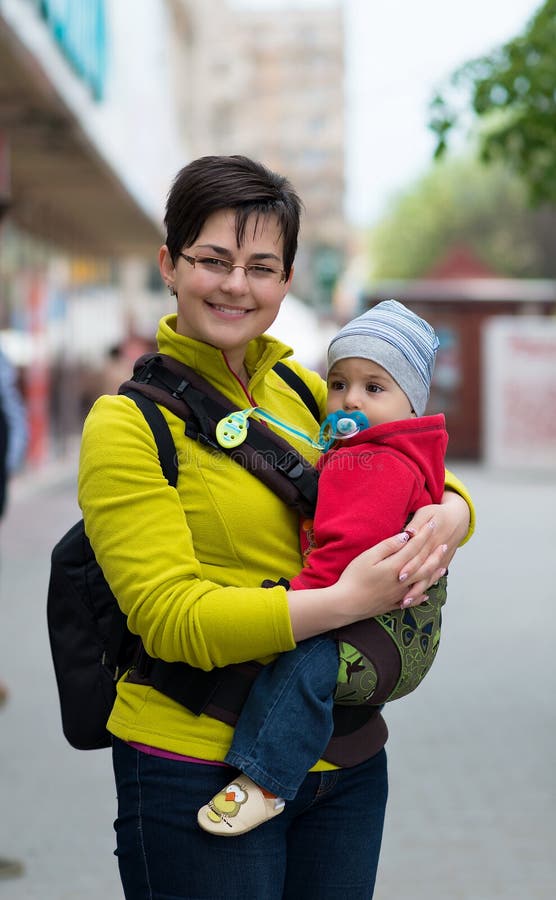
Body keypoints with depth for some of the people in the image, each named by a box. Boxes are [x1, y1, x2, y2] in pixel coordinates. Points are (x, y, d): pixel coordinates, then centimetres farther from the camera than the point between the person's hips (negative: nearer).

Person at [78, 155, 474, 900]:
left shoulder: (307, 393, 8)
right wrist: (343, 602, -23)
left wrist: (448, 516, -6)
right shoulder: (127, 425, -9)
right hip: (200, 769, -5)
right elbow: (169, 618, -17)